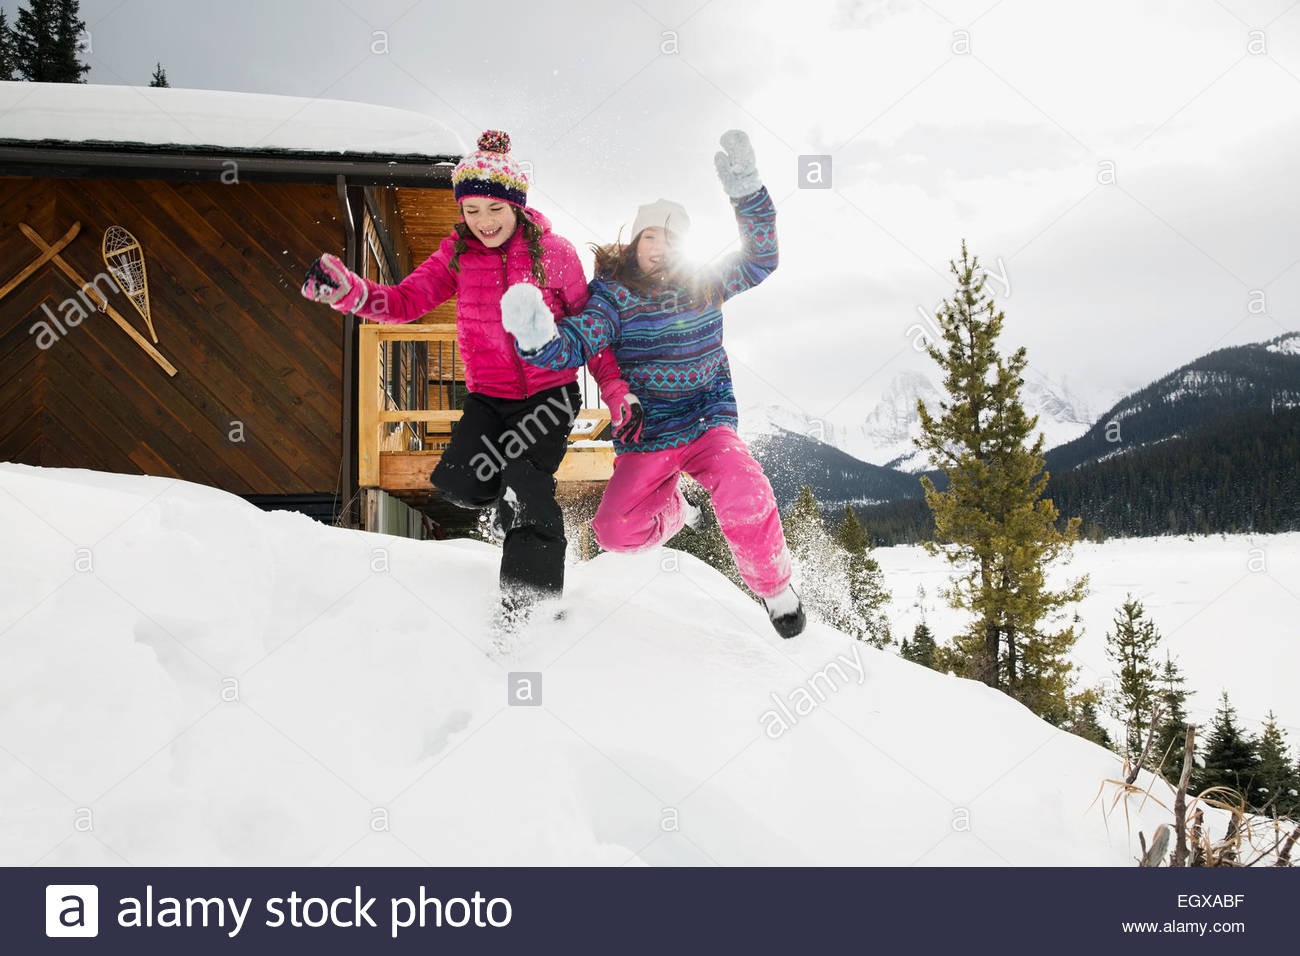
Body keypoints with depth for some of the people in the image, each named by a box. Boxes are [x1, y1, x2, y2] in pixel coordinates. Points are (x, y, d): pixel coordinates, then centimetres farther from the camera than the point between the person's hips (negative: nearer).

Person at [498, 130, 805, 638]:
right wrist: (536, 337, -41)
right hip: (645, 438, 1)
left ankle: (774, 586, -2)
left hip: (708, 422, 0)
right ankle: (673, 510, 26)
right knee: (616, 530, -11)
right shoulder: (612, 293, -6)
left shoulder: (704, 286, 2)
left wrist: (746, 191, -16)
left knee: (746, 499, -29)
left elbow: (760, 259, -2)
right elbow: (574, 345, -17)